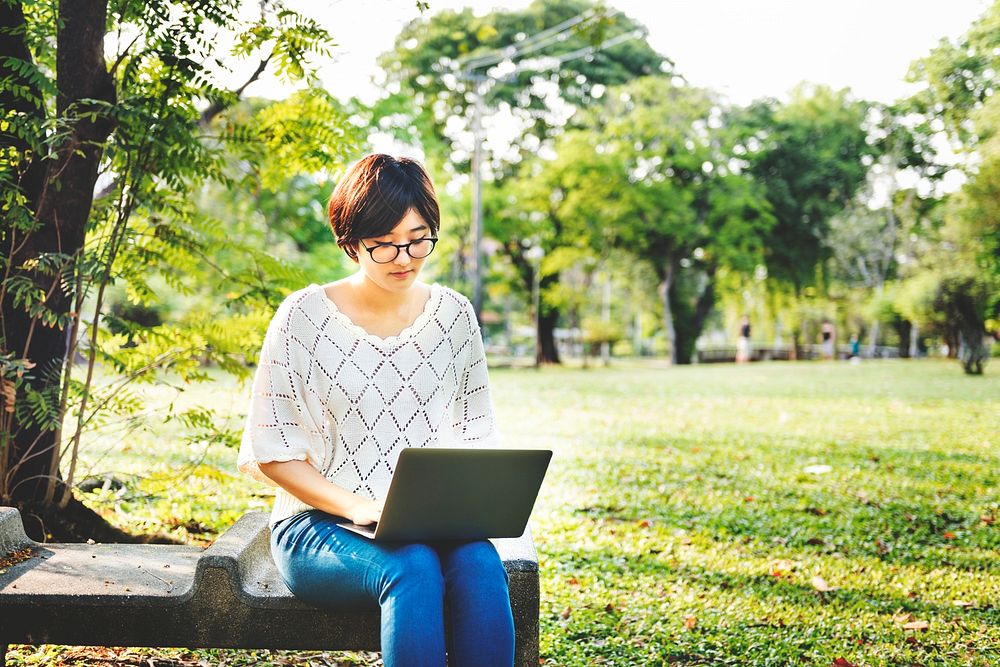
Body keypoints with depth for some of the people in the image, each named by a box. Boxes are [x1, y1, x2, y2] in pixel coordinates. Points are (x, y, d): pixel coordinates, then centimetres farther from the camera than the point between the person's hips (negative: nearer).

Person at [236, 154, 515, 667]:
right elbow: (270, 451, -3)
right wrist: (356, 507, -17)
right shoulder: (305, 316, -3)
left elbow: (475, 434, 13)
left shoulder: (454, 316, 7)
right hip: (319, 525, -3)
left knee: (479, 565, -31)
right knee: (413, 569, -34)